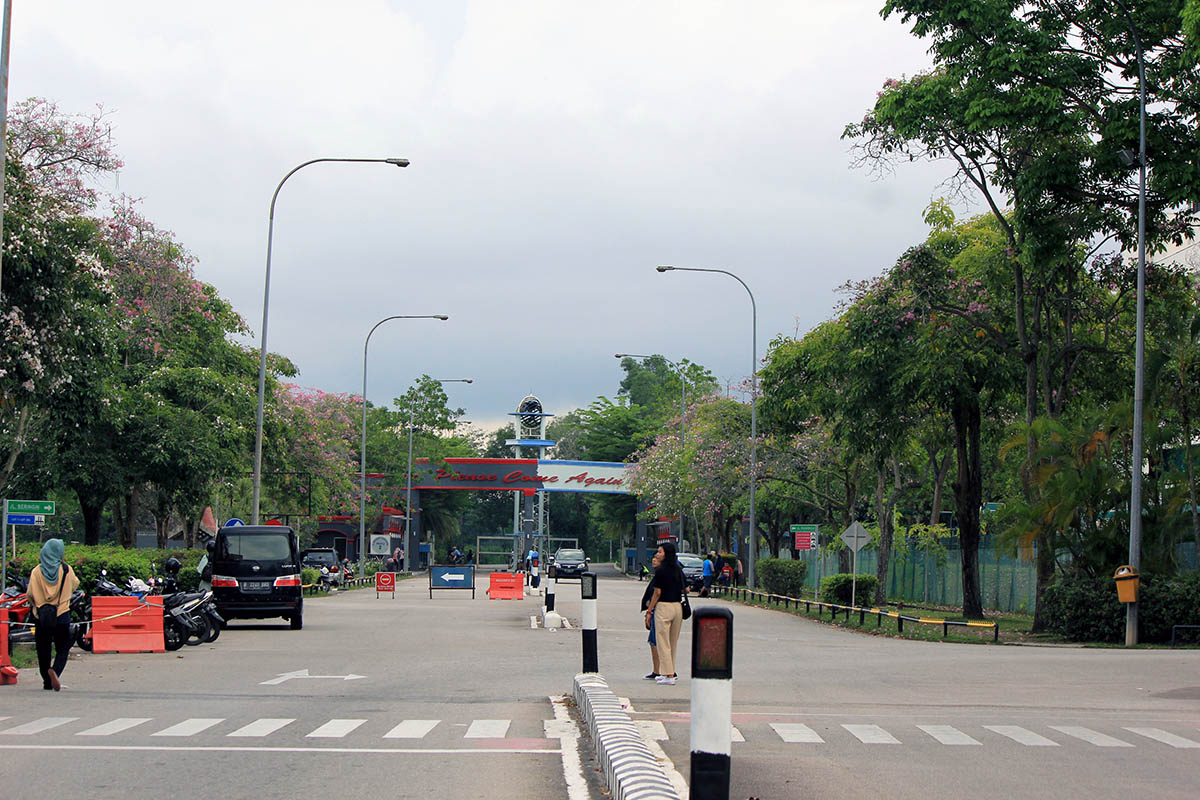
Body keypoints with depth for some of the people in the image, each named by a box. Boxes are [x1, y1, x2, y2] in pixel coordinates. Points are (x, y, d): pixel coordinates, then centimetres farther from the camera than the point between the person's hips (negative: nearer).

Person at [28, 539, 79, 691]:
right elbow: (75, 584, 16)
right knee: (63, 649, 5)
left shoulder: (36, 572, -3)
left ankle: (47, 682, 16)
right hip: (62, 615, -1)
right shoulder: (66, 570, -3)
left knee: (43, 650, 13)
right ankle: (55, 671, -23)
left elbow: (30, 594, 2)